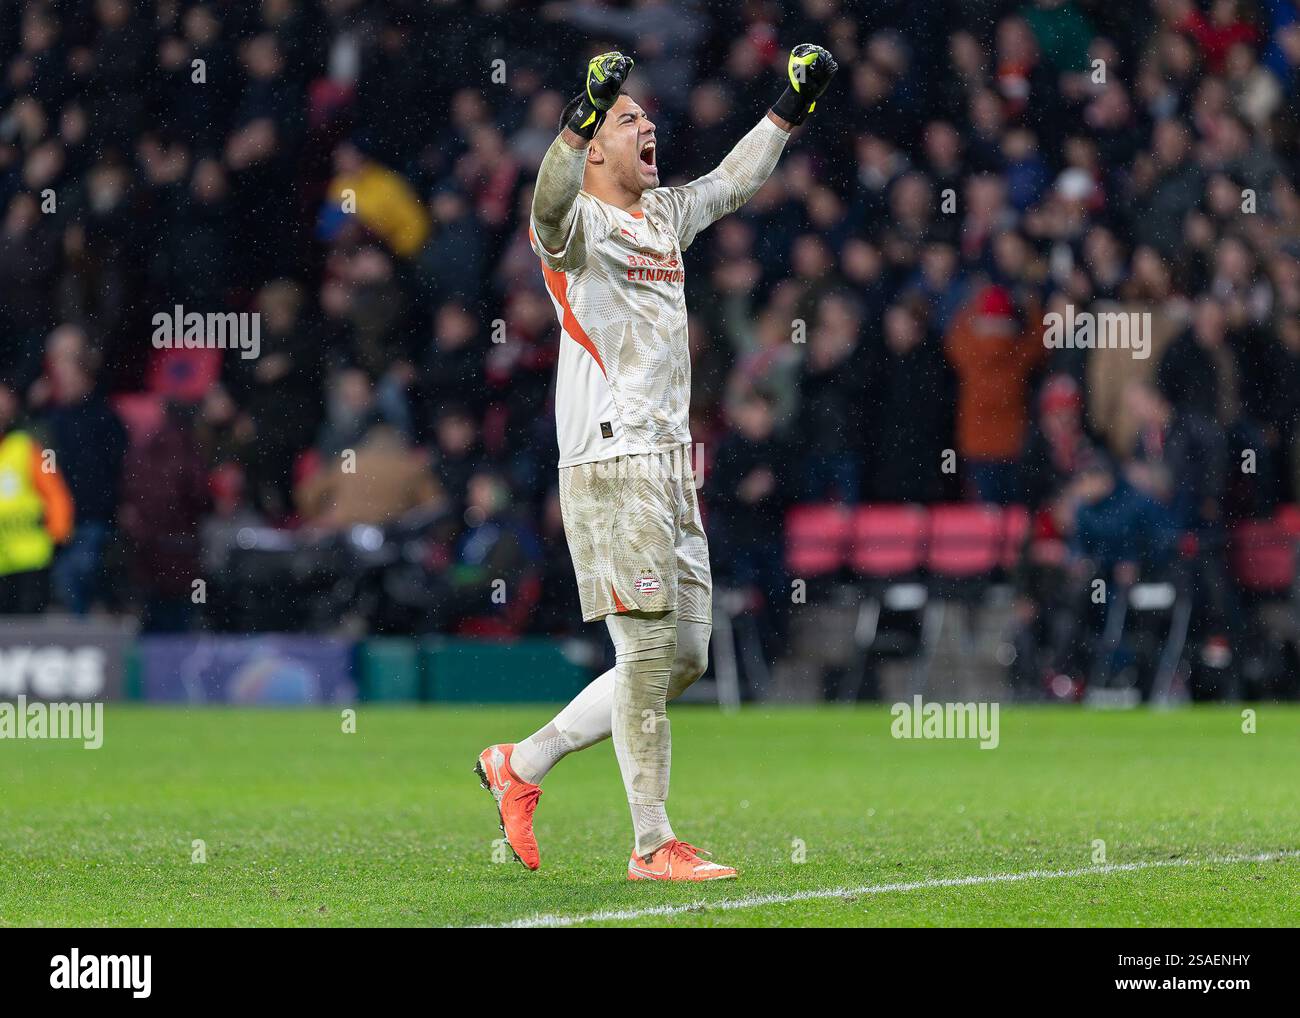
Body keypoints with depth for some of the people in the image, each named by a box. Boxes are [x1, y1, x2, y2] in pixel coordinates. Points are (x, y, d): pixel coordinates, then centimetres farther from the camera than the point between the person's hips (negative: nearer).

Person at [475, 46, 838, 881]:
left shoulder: (665, 216, 18)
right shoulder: (578, 225, -7)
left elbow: (733, 183, 36)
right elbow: (551, 204, -31)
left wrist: (791, 107, 32)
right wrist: (582, 116, -46)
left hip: (673, 467, 9)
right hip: (610, 467, -9)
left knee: (685, 657, 10)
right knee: (648, 654, -10)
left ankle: (524, 763, 19)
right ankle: (653, 844, -6)